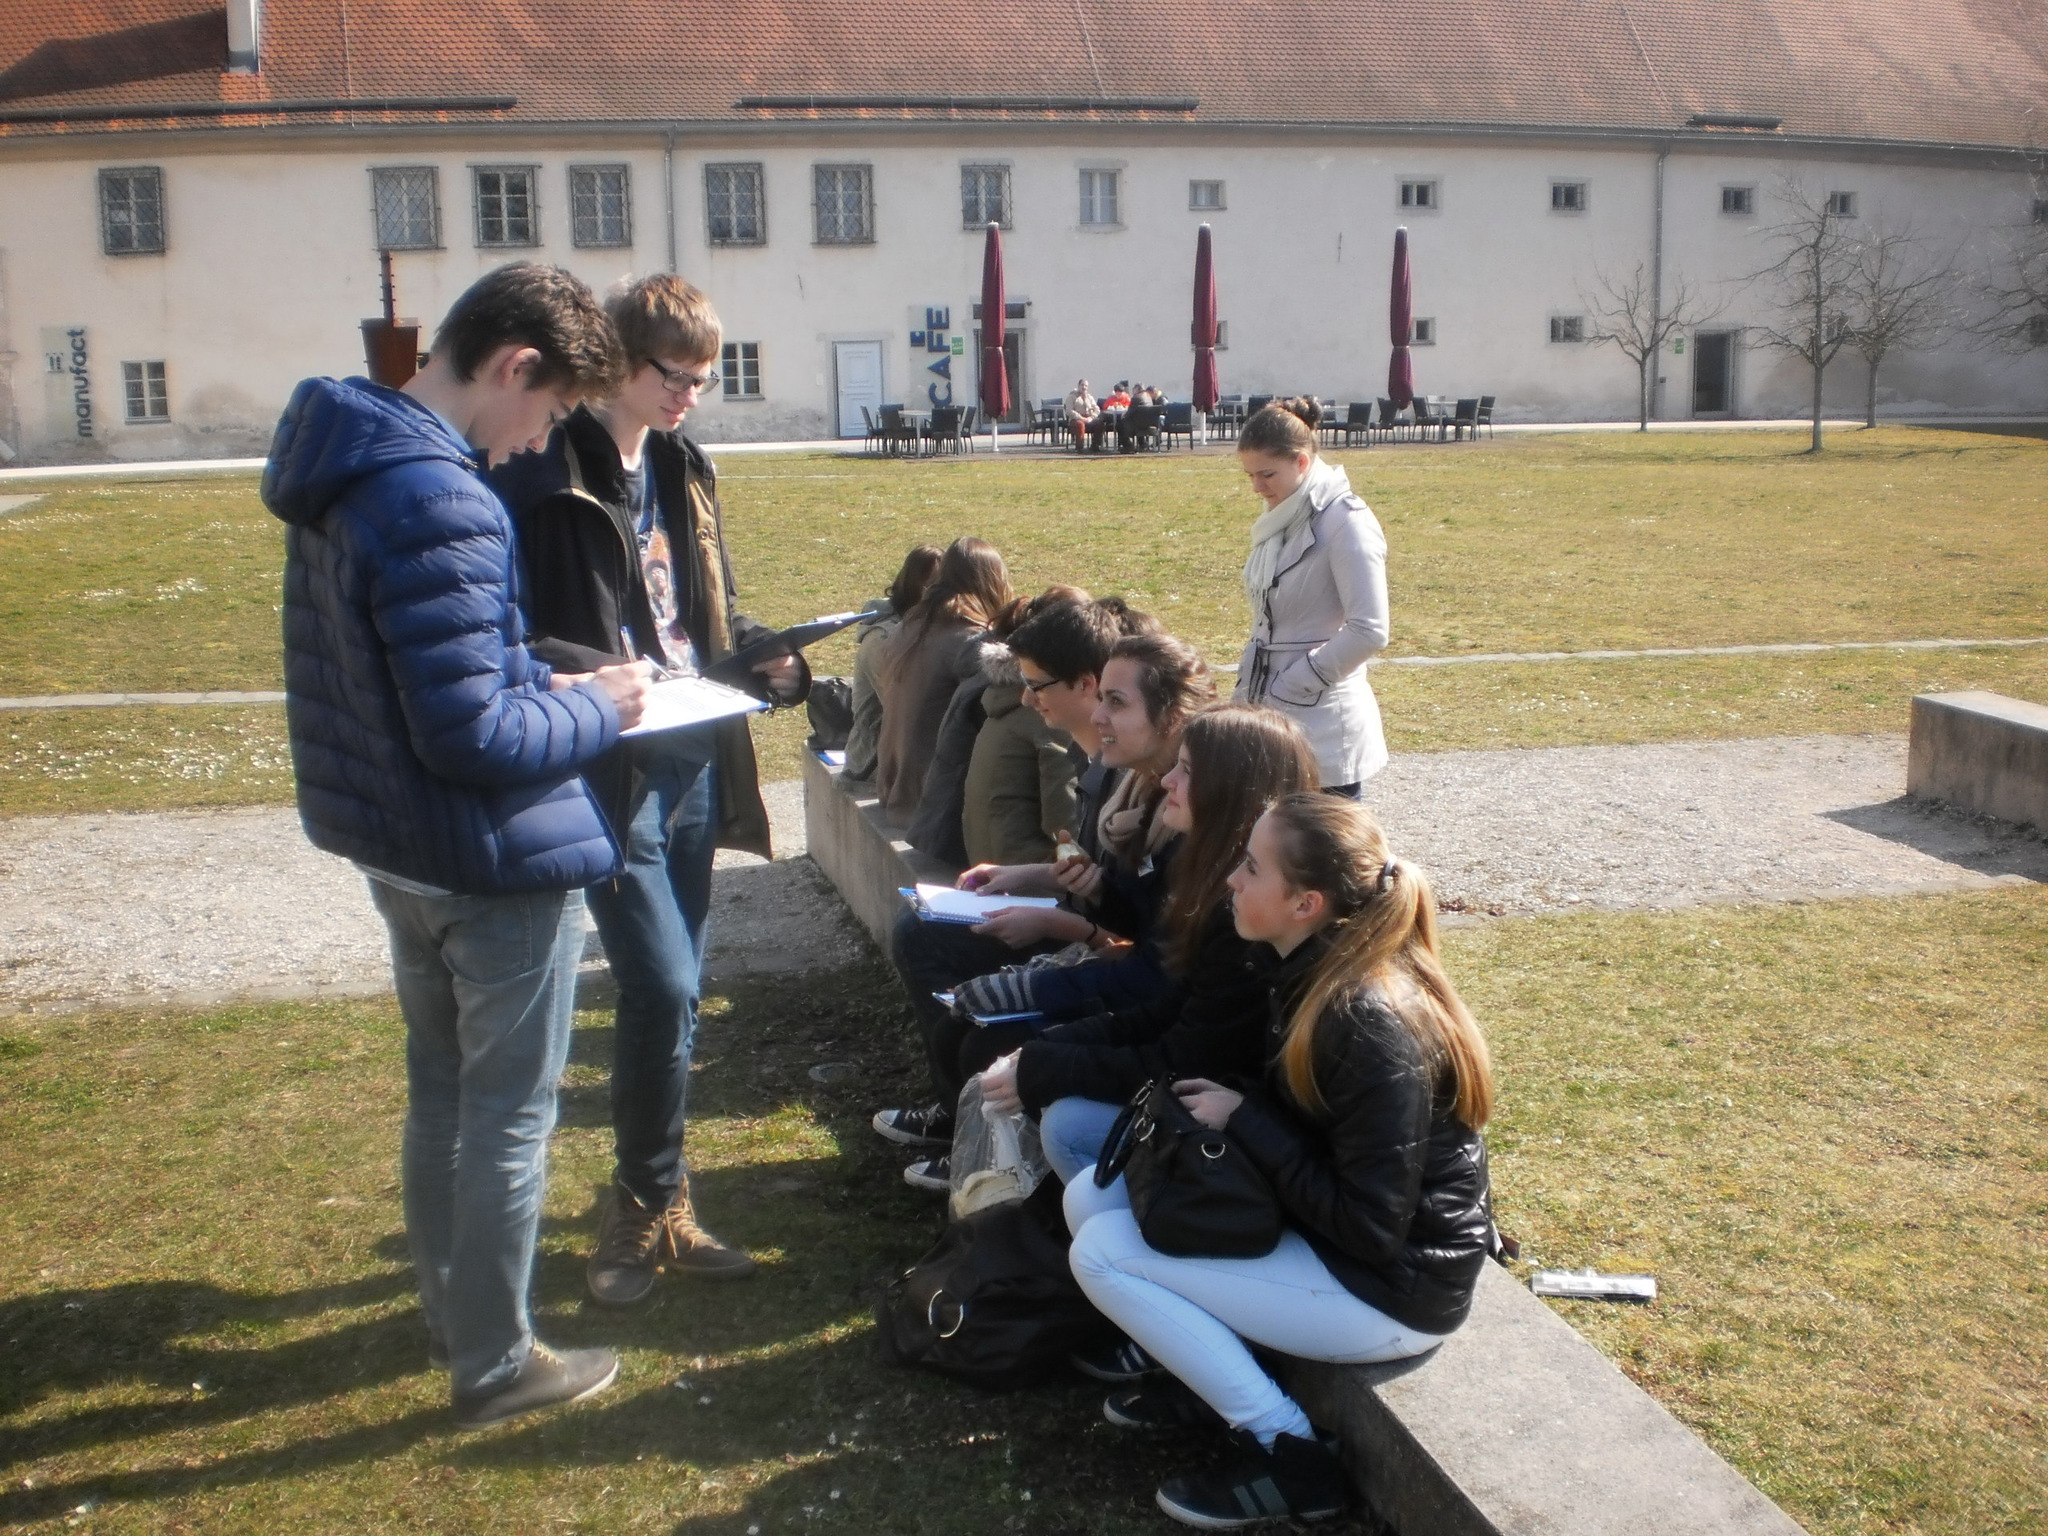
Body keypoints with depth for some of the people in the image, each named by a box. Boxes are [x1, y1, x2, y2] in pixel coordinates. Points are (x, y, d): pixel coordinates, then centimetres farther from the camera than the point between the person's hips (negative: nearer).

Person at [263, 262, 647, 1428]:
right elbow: (470, 738, -28)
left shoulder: (348, 464, 4)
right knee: (511, 1115, 8)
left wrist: (545, 682, 6)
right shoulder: (438, 502, -28)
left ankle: (453, 1308, 41)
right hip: (498, 859, -9)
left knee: (443, 1089, 23)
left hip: (397, 846, 10)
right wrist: (593, 711, -12)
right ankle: (495, 1364, 23)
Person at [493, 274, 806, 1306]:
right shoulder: (545, 475, -11)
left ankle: (654, 1207, 26)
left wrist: (769, 658, 1)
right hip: (610, 768, -7)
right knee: (660, 988, -11)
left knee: (673, 993, 13)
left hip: (693, 761, 7)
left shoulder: (680, 467, 13)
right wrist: (599, 682, -30)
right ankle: (648, 1206, 10)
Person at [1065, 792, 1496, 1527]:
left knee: (1103, 1253, -12)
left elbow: (1370, 1227, -26)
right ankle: (1212, 1370, 15)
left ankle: (1287, 1453, -3)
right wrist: (1218, 1100, -5)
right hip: (1324, 1224, 9)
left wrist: (1242, 1121, -19)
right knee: (1091, 1197, 3)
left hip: (1391, 1283, -9)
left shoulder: (1372, 1027, -29)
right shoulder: (1320, 974, -1)